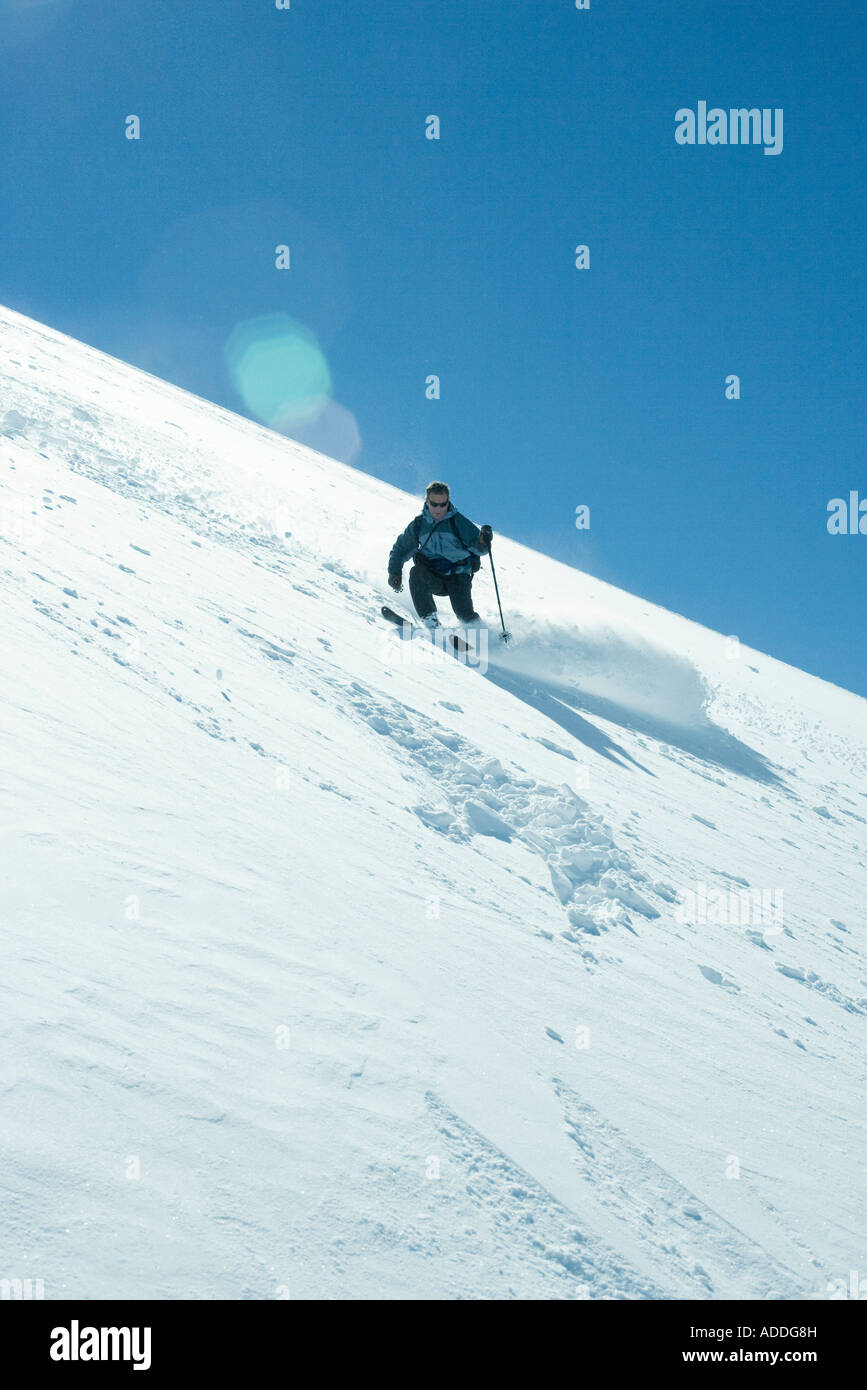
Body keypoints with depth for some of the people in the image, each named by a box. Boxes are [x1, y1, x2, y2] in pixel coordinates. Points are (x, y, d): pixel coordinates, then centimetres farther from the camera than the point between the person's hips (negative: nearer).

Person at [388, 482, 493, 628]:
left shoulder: (458, 521, -4)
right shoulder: (418, 523, 4)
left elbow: (478, 548, -10)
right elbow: (401, 548, 16)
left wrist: (483, 541, -33)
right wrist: (395, 572, 3)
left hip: (458, 578, -2)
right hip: (432, 578, 2)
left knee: (465, 615, -18)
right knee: (416, 572, -29)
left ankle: (477, 627, 17)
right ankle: (429, 618, -20)